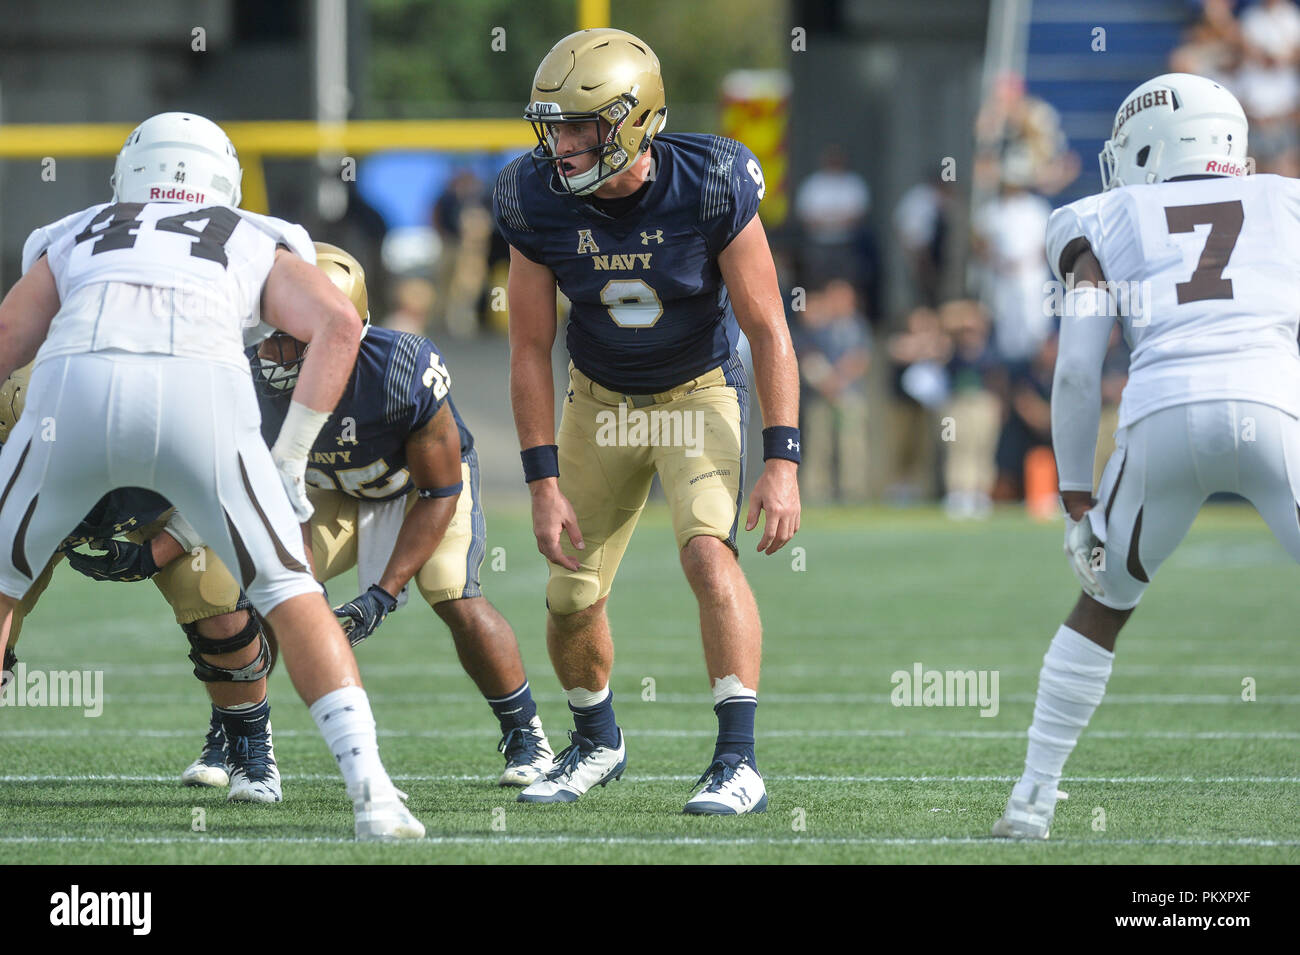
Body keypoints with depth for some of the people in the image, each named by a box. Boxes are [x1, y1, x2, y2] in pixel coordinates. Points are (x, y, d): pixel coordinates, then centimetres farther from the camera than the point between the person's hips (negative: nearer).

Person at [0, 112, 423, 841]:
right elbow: (339, 322, 14)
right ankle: (371, 790, -1)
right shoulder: (258, 245, 33)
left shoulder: (72, 241, 37)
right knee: (291, 594, 12)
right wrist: (291, 458, 17)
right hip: (202, 391, -1)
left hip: (76, 393, 1)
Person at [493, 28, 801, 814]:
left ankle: (739, 763, -24)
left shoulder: (710, 188, -26)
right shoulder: (539, 201, -19)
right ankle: (598, 743, 33)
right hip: (601, 399, 3)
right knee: (572, 597, 4)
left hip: (701, 390, -3)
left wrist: (782, 462, -24)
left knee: (708, 550, -26)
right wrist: (545, 484, -13)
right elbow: (530, 349, -9)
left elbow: (768, 330, -18)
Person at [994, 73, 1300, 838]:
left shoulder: (1109, 225, 22)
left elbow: (1078, 368, 12)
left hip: (1163, 415, 1)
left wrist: (1078, 502, 18)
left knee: (1103, 604, 23)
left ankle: (1034, 798, 21)